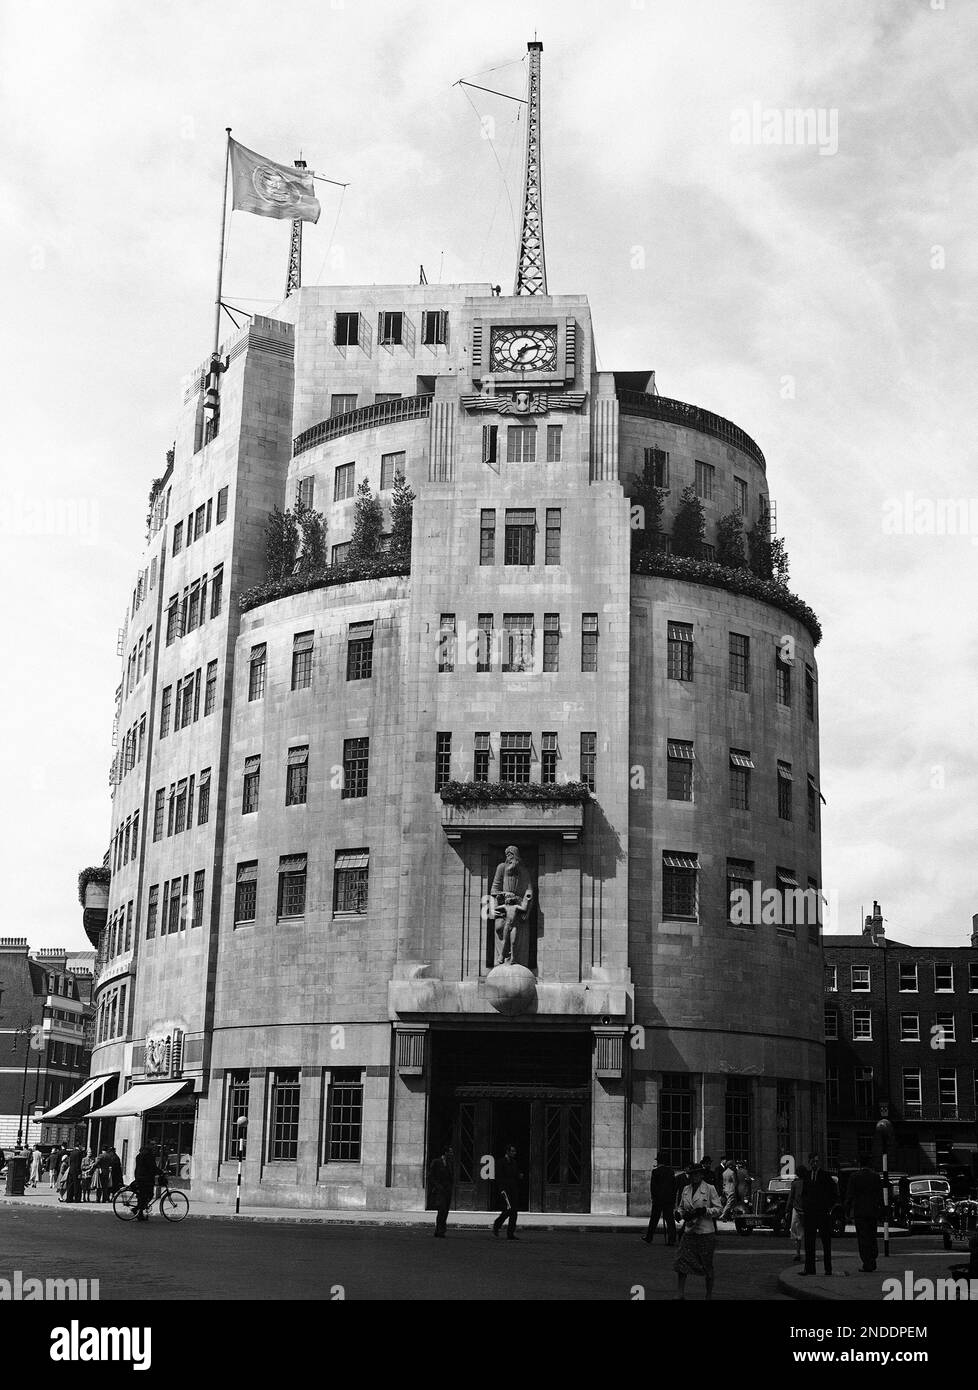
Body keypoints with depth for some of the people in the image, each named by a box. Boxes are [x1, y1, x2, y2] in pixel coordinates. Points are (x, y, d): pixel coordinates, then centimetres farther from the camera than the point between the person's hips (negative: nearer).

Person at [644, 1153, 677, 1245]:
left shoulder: (655, 1171, -9)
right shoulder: (671, 1171, 4)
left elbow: (652, 1186, -8)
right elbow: (674, 1185, 7)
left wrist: (654, 1197, 3)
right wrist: (673, 1199, 12)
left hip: (658, 1200, -3)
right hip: (669, 1199, 3)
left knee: (654, 1220, 8)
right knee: (670, 1219, 4)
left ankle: (649, 1238, 16)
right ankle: (671, 1240, -2)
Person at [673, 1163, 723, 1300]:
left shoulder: (710, 1189, -5)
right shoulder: (686, 1189, 9)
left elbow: (719, 1209, -5)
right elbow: (681, 1207, 21)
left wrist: (704, 1210, -18)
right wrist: (684, 1214, 0)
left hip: (705, 1231, -4)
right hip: (689, 1230, 4)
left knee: (707, 1265, 4)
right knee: (682, 1261, -1)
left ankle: (709, 1295, 17)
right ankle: (680, 1293, 8)